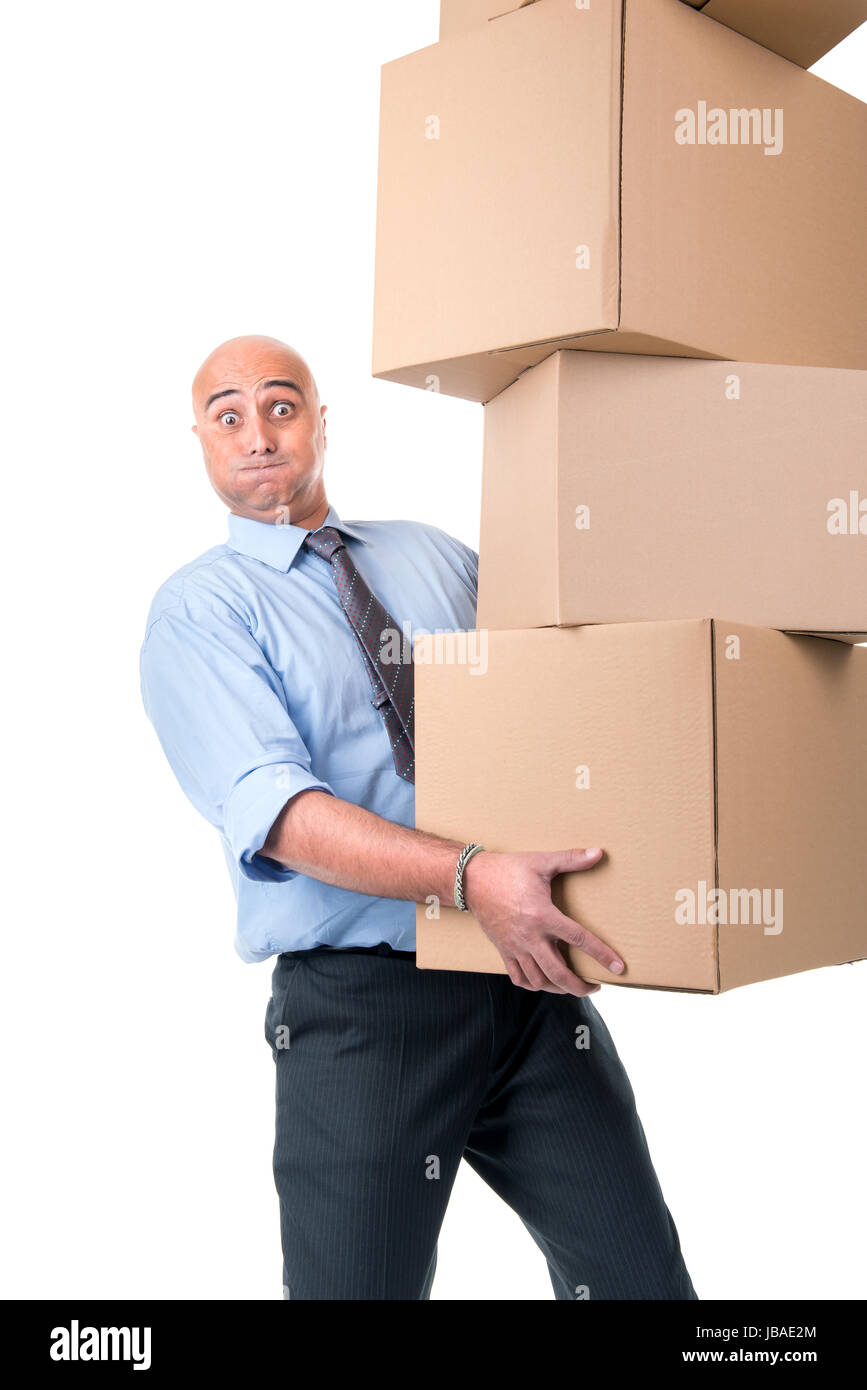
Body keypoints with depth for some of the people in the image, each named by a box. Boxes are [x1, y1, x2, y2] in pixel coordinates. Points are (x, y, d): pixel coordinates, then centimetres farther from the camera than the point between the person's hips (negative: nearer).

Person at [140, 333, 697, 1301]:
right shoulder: (197, 610, -2)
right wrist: (473, 876, -30)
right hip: (359, 1003, -4)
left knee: (641, 1279, 6)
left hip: (532, 985, 4)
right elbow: (276, 808, -17)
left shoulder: (433, 555, 15)